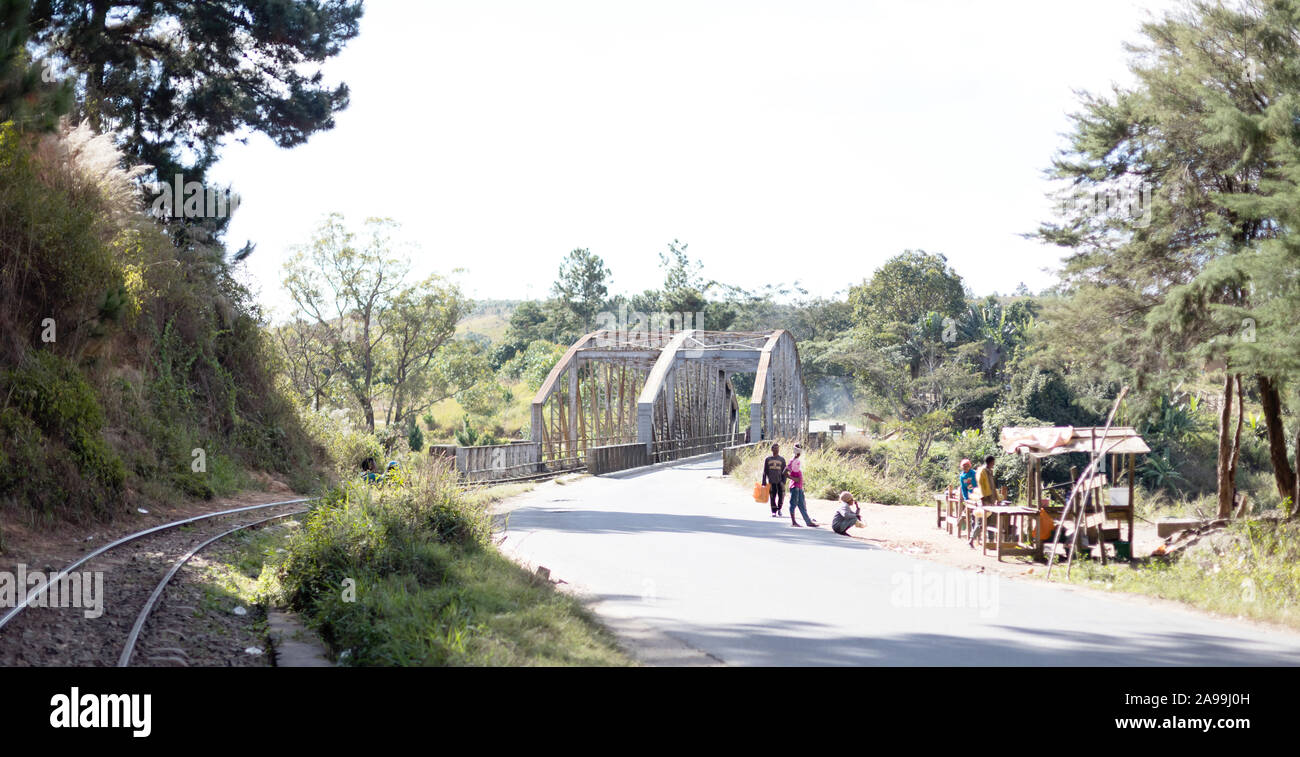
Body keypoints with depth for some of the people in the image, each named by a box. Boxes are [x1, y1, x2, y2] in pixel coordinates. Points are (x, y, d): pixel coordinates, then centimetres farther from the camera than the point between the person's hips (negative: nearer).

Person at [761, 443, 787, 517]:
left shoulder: (782, 459, 8)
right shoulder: (768, 459, 8)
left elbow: (784, 472, 5)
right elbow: (765, 471, 10)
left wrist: (784, 482, -6)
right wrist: (764, 482, 4)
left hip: (780, 481, 0)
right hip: (771, 481, 0)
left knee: (781, 496, -6)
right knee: (772, 497, -1)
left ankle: (779, 509, 17)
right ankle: (774, 512, 7)